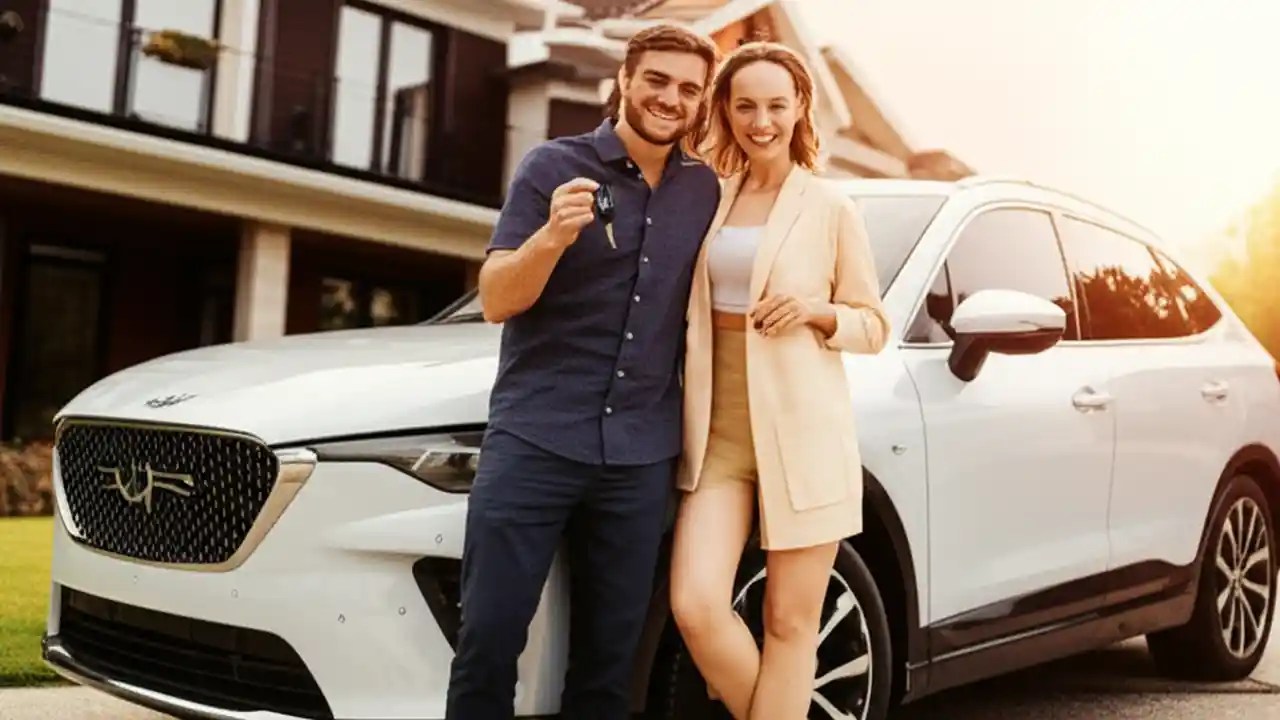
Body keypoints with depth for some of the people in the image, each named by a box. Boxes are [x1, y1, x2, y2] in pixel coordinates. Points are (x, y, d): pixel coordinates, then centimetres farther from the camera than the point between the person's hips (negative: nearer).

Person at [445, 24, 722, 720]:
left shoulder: (705, 191, 11)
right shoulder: (554, 164, 1)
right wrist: (552, 235, -22)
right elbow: (495, 300, -5)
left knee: (608, 654, 8)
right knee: (489, 637, -4)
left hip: (642, 456, 3)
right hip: (532, 439, -3)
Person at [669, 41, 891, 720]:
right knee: (696, 606, -8)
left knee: (790, 624, 2)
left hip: (802, 432, -3)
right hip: (717, 431, 3)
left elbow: (874, 326, 5)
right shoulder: (708, 200, 11)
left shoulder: (832, 208, 1)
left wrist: (816, 311, -13)